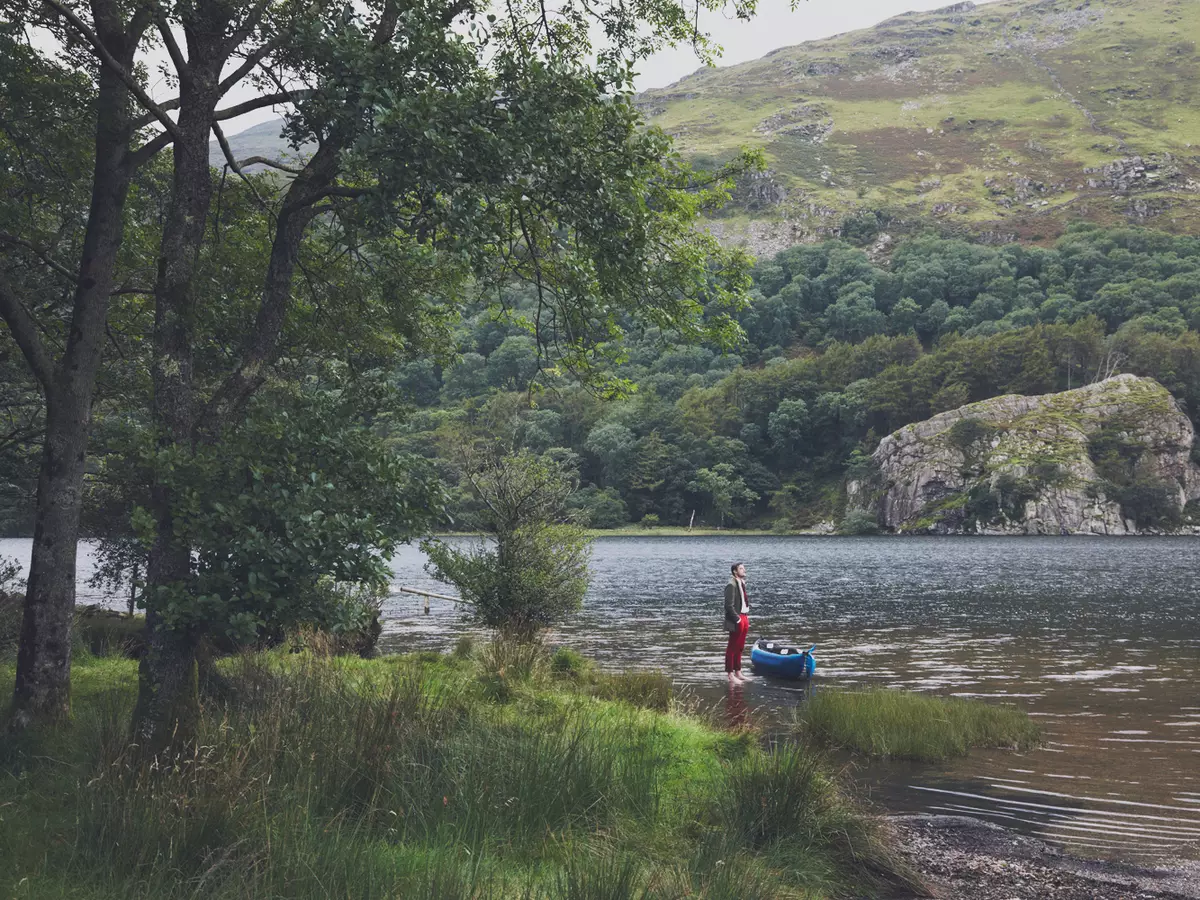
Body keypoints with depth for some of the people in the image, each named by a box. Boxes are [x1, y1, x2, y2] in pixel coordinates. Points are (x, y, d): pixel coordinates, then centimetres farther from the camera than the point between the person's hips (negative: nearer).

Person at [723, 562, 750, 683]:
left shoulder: (742, 583, 13)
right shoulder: (731, 585, -16)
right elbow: (729, 606, -19)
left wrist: (746, 617, 13)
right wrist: (738, 619, -18)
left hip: (744, 618, 9)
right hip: (736, 621, -9)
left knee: (740, 648, 15)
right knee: (732, 648, -2)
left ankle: (737, 672, 24)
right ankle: (730, 675, 2)